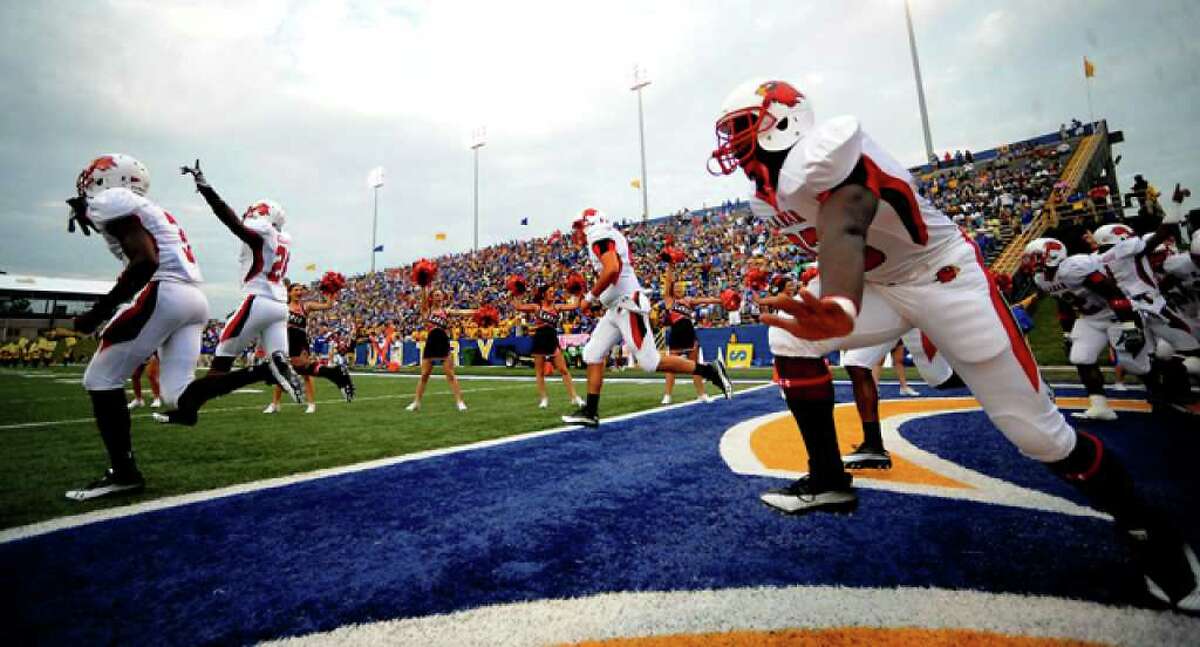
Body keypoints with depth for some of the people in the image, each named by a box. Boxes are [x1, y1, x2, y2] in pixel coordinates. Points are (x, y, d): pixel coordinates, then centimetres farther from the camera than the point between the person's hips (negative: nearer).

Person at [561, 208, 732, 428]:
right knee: (592, 354, 7)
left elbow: (612, 270, -26)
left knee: (650, 362, -8)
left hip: (627, 307, -10)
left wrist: (590, 296, -15)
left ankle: (710, 370, 4)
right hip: (616, 309, 10)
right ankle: (590, 411, 11)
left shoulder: (600, 236, -10)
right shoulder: (610, 238, 19)